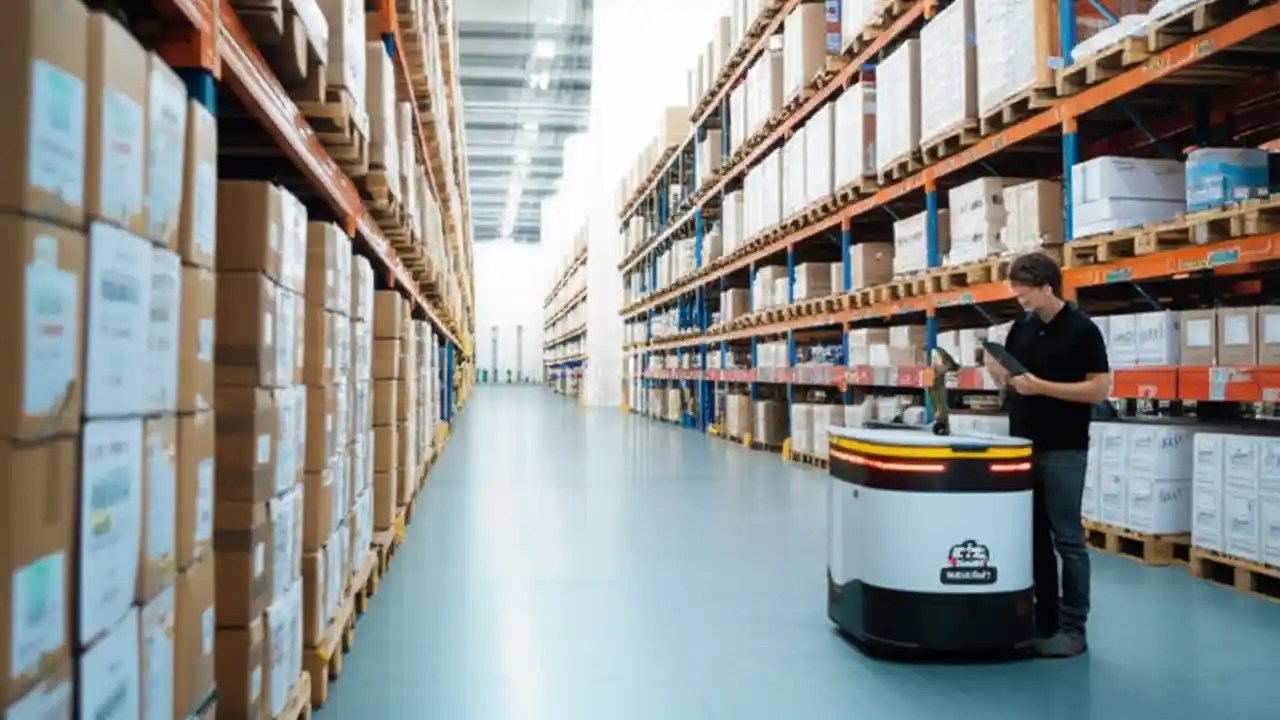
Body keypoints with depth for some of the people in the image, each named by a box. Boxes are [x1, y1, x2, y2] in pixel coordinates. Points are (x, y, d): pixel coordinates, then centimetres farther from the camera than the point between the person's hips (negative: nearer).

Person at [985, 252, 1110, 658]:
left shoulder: (1081, 329, -10)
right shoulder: (1022, 328, 9)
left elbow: (1099, 389, -14)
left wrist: (1041, 386, -20)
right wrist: (998, 372, -7)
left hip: (1062, 452, -6)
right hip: (1022, 447, 6)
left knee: (1067, 539, 0)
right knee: (1033, 537, 11)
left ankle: (1073, 627, 9)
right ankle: (1044, 619, 20)